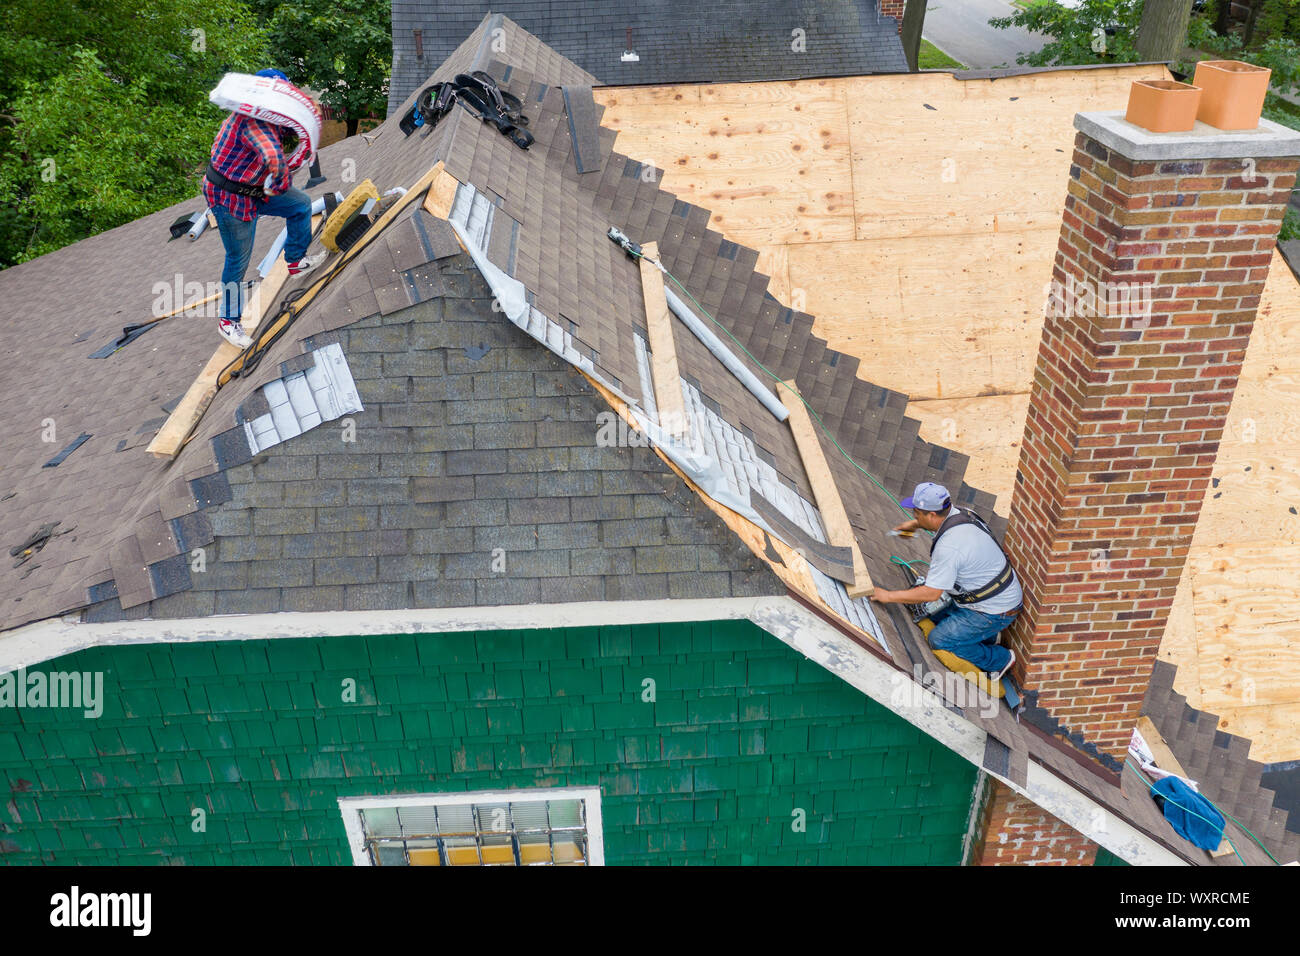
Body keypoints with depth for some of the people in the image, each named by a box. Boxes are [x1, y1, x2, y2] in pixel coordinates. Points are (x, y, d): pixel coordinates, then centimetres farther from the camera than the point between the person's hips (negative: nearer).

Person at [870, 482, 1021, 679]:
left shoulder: (949, 546, -32)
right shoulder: (960, 514, -5)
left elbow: (931, 594, -27)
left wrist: (889, 596, -19)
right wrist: (914, 524, 25)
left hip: (996, 611, -9)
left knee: (939, 640, -6)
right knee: (939, 617, 17)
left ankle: (999, 659, 8)